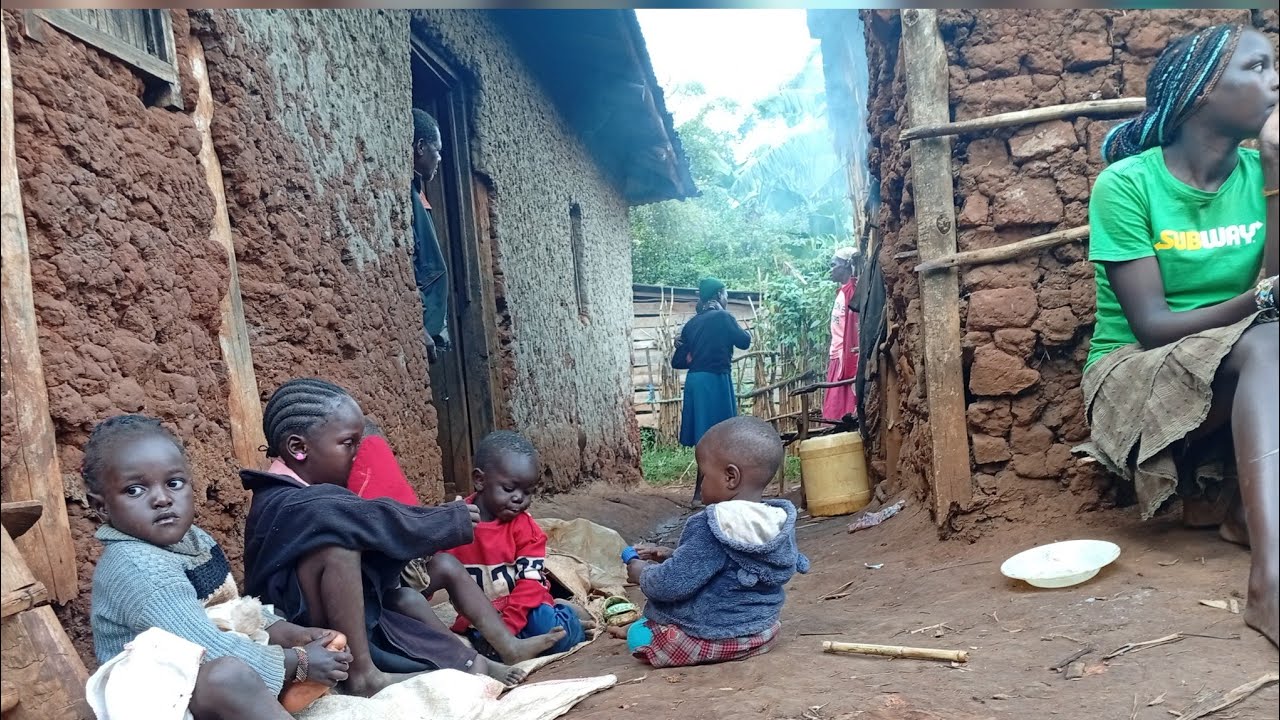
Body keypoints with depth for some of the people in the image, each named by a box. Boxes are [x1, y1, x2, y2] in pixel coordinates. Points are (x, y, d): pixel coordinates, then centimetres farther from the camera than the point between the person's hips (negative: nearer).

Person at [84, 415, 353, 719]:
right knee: (230, 675, -37)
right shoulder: (134, 567, -23)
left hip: (218, 693, 10)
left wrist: (290, 633, -4)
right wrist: (298, 662, -21)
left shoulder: (193, 538, 5)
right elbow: (208, 649, -28)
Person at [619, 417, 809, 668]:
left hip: (714, 638, -8)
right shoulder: (779, 520, -3)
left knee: (636, 634, 11)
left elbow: (672, 584, -25)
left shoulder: (713, 528, -28)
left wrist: (643, 572, -5)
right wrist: (673, 556, 9)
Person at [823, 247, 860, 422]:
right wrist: (832, 359, 15)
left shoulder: (853, 289, -8)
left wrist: (855, 361, -22)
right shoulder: (842, 292, 19)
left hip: (848, 358, -9)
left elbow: (859, 325, -16)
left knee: (847, 409, -9)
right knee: (835, 411, 7)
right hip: (837, 358, 9)